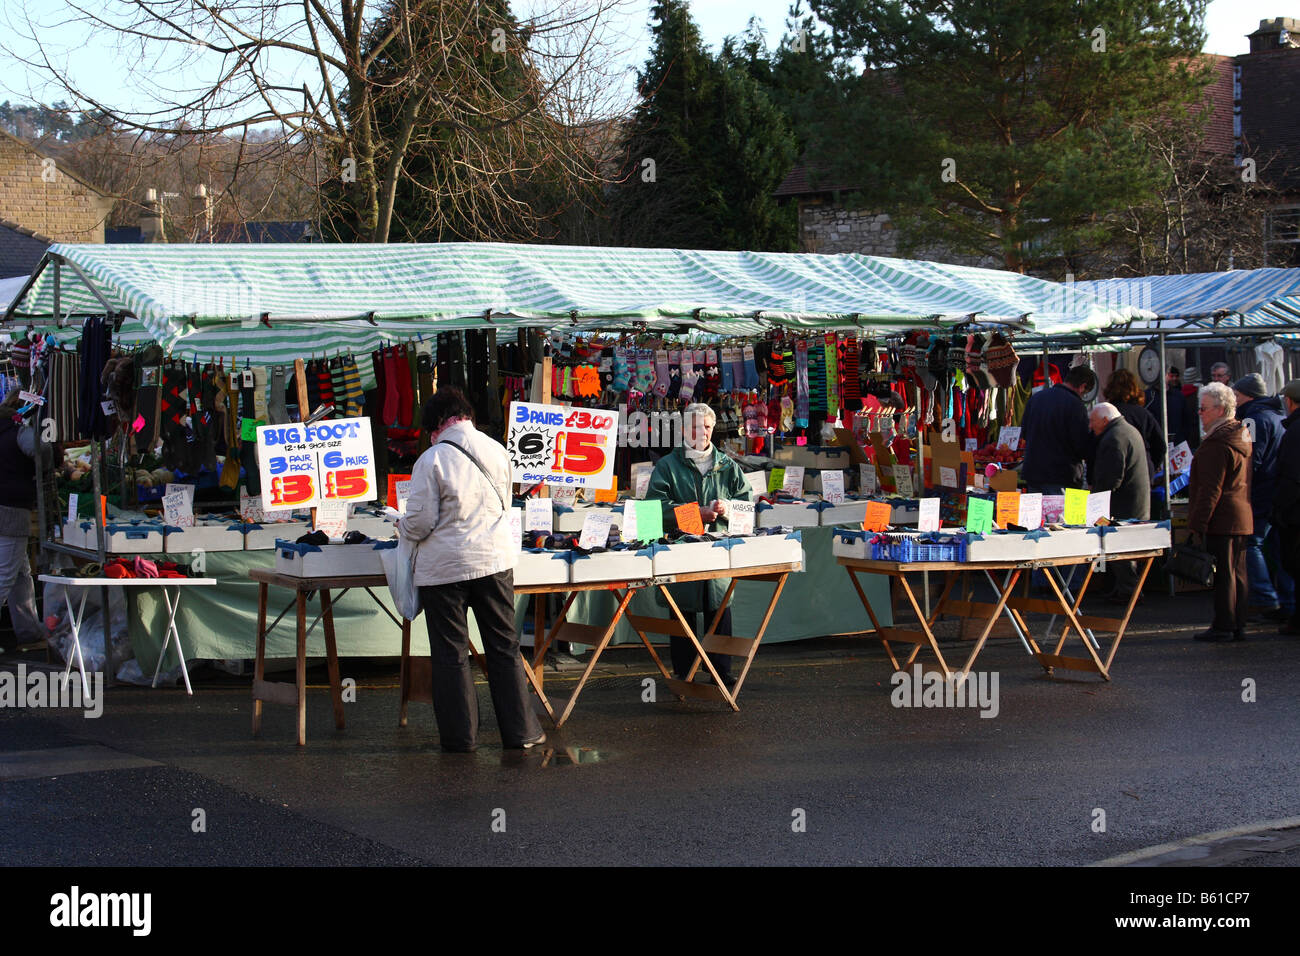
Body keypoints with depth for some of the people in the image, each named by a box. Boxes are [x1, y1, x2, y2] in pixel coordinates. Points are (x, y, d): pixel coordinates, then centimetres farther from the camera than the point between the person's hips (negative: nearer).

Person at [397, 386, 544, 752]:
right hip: (494, 560, 4)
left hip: (444, 567, -4)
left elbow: (421, 523, -12)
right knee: (503, 646, 11)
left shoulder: (432, 460, -12)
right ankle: (520, 731, 13)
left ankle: (459, 735, 11)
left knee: (451, 653, 6)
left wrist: (403, 526, 10)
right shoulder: (497, 451, 3)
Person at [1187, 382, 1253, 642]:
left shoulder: (1217, 445, -16)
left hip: (1223, 519, -10)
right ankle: (1238, 625, 16)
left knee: (1223, 573, -6)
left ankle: (1223, 626, -3)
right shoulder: (1241, 437, 16)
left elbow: (1211, 489, -19)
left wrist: (1197, 522, -16)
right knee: (1237, 572, 12)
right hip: (1243, 518, 10)